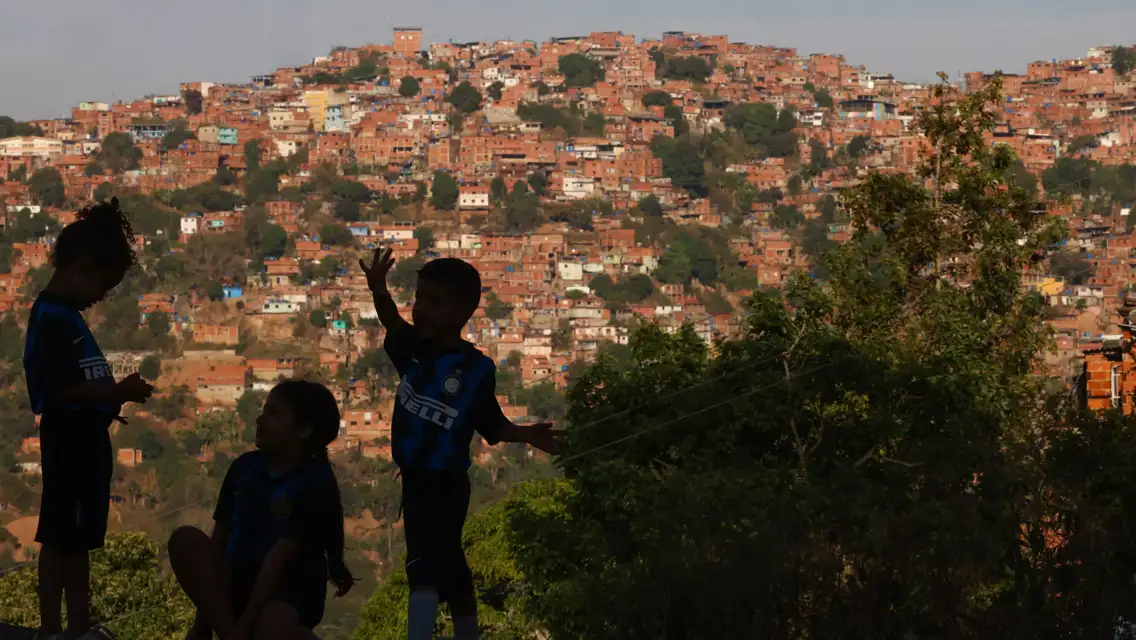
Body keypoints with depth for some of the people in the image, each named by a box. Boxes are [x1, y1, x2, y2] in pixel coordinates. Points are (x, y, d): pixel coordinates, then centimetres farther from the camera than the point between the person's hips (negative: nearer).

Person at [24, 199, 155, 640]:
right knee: (59, 536, -3)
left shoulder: (66, 315, 14)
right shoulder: (51, 317, -17)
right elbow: (61, 388, -24)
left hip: (86, 438, 10)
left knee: (81, 536, 15)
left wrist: (115, 396, 9)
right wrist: (118, 392, -18)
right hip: (68, 440, -10)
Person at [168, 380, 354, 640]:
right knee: (186, 540, -22)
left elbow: (280, 557, -18)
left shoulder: (316, 483, -11)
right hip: (238, 585, 7)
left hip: (291, 593, -7)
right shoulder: (244, 467, 8)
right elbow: (220, 537, 7)